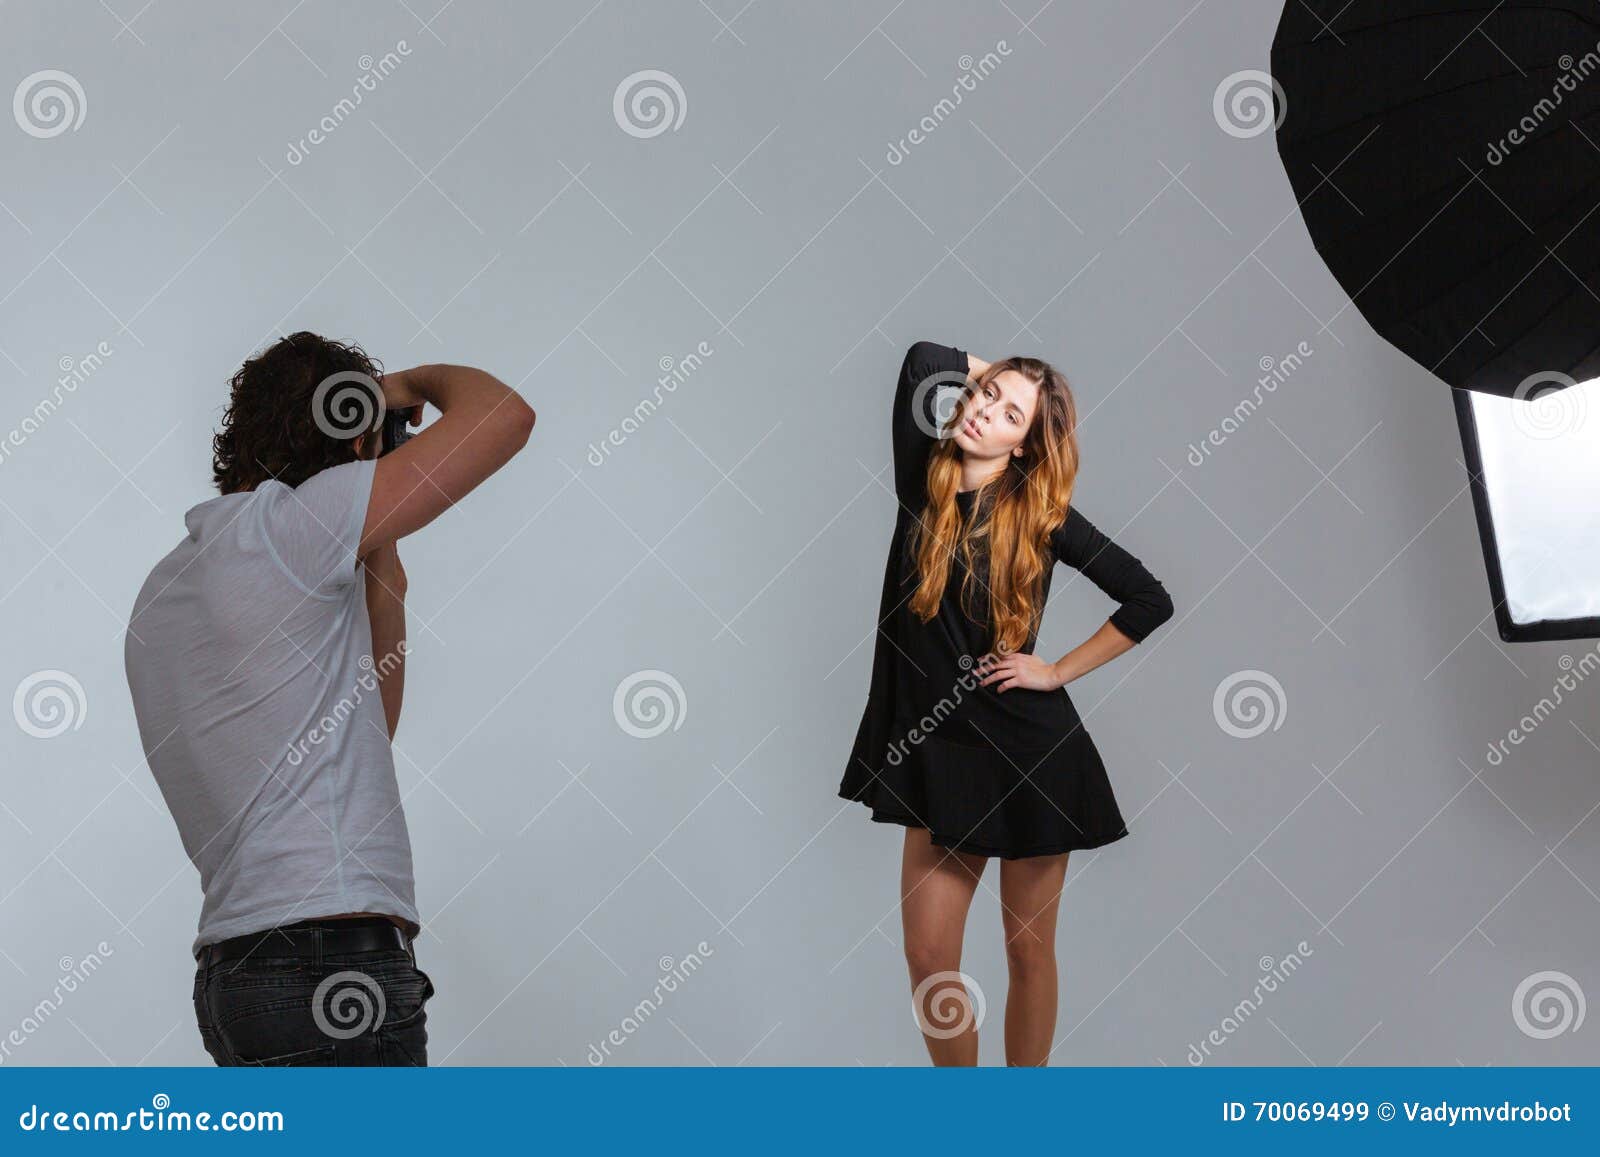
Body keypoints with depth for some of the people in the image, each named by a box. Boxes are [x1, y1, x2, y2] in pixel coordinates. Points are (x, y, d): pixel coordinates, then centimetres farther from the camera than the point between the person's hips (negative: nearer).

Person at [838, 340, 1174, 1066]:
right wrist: (992, 371, 6)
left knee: (1028, 950, 9)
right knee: (927, 956, 3)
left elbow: (1150, 601, -4)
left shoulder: (1042, 514, -6)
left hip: (1032, 748, -2)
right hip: (938, 750, 3)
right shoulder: (922, 485, 1)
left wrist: (1059, 670, -5)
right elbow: (923, 359, -9)